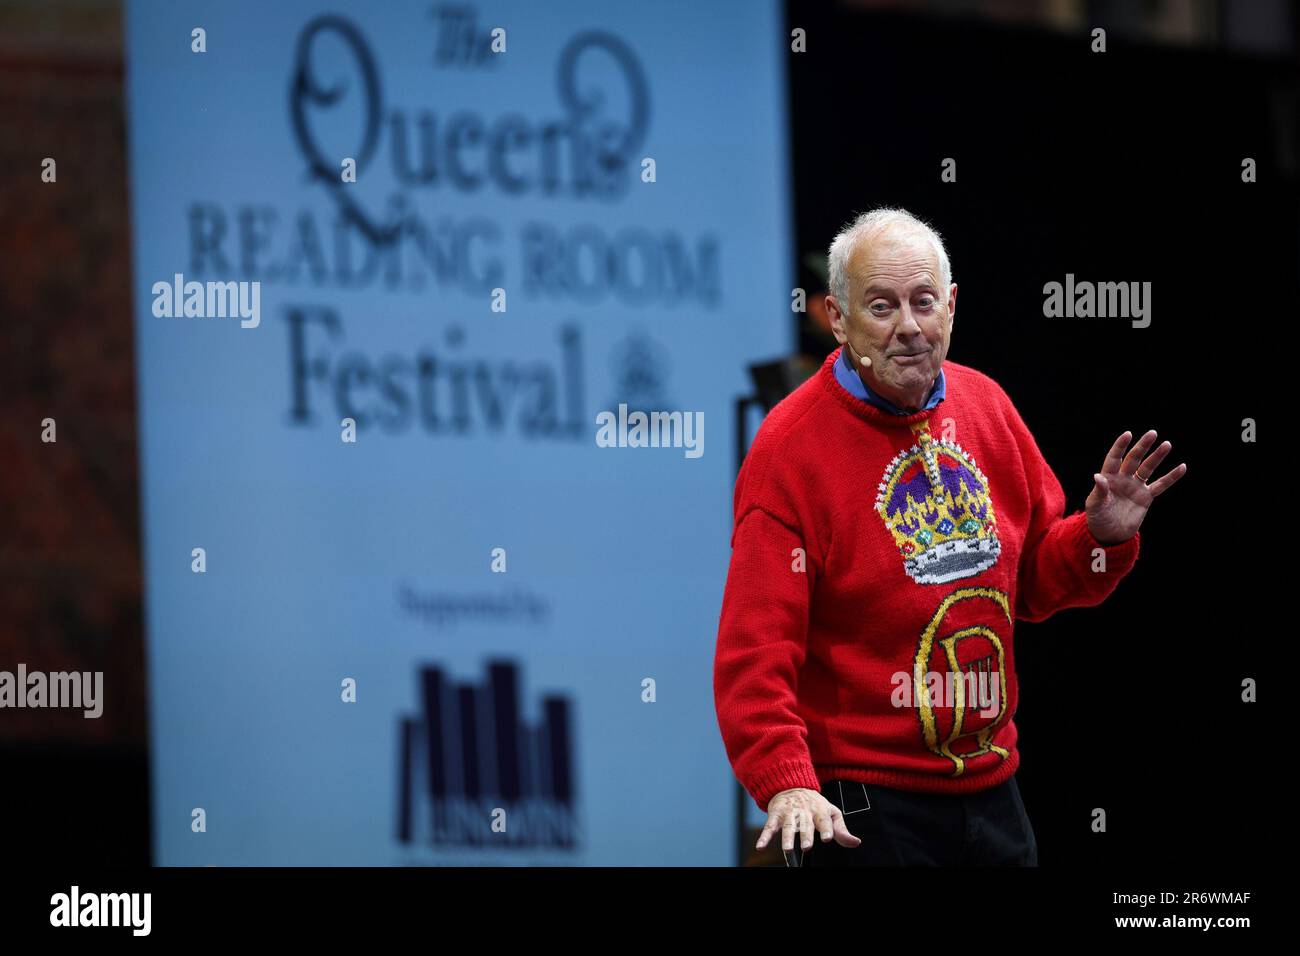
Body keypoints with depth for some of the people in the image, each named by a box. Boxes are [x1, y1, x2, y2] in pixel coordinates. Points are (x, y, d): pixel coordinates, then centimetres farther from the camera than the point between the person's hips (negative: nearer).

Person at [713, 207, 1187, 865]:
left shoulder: (987, 407, 7)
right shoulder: (789, 447, -13)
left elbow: (1033, 581, 18)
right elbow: (755, 647, -18)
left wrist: (1102, 536, -2)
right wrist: (785, 783, -31)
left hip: (990, 787, 6)